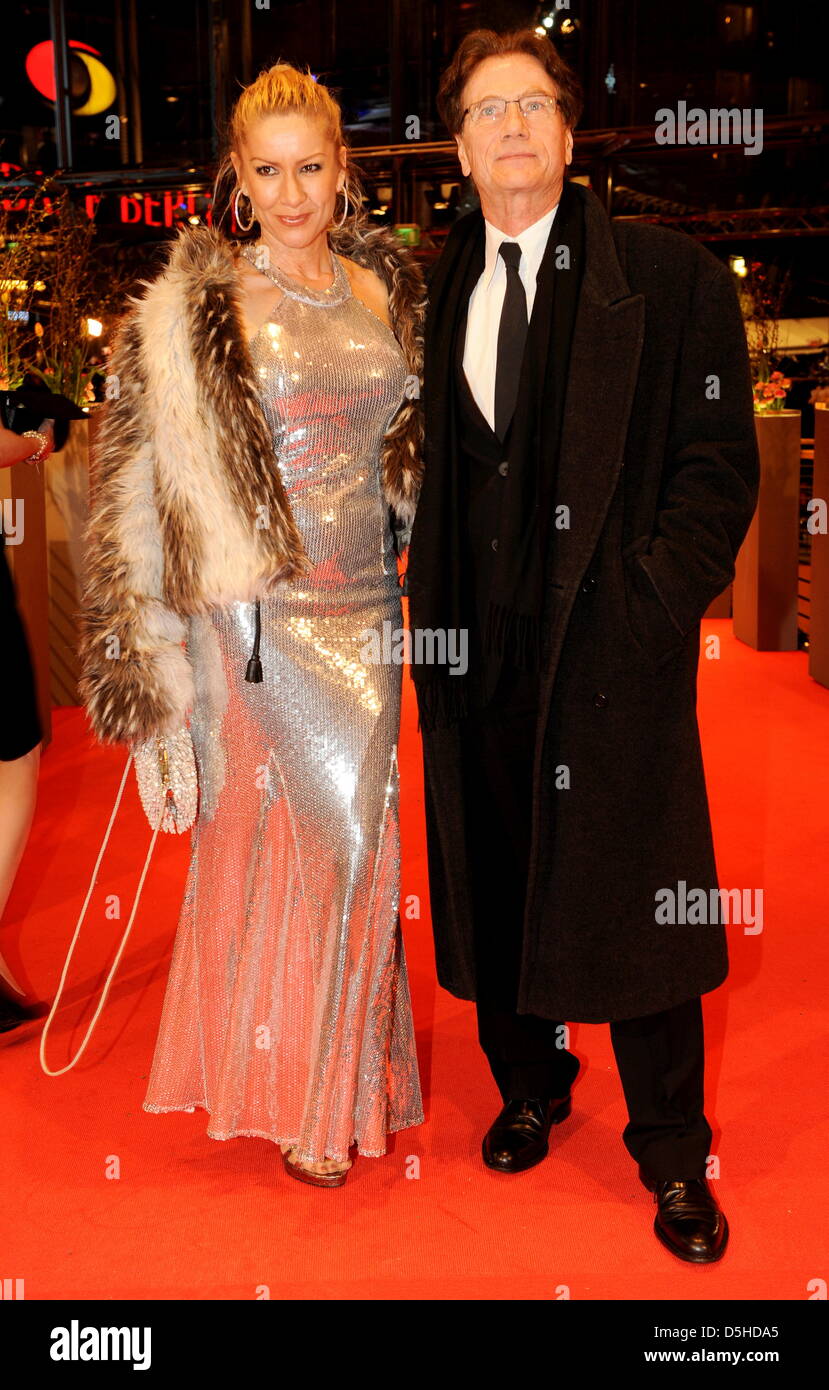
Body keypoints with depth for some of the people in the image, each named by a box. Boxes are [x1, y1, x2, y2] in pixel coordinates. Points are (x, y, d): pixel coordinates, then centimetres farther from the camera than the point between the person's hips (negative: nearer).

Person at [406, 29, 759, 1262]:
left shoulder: (670, 277, -1)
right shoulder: (437, 292, 11)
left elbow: (718, 463, -3)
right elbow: (434, 468, 14)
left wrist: (656, 600, -11)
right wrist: (428, 597, 3)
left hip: (614, 648, -3)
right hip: (476, 648, 4)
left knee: (633, 901, 4)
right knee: (494, 881, 13)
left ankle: (673, 1155, 24)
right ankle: (528, 1087, 37)